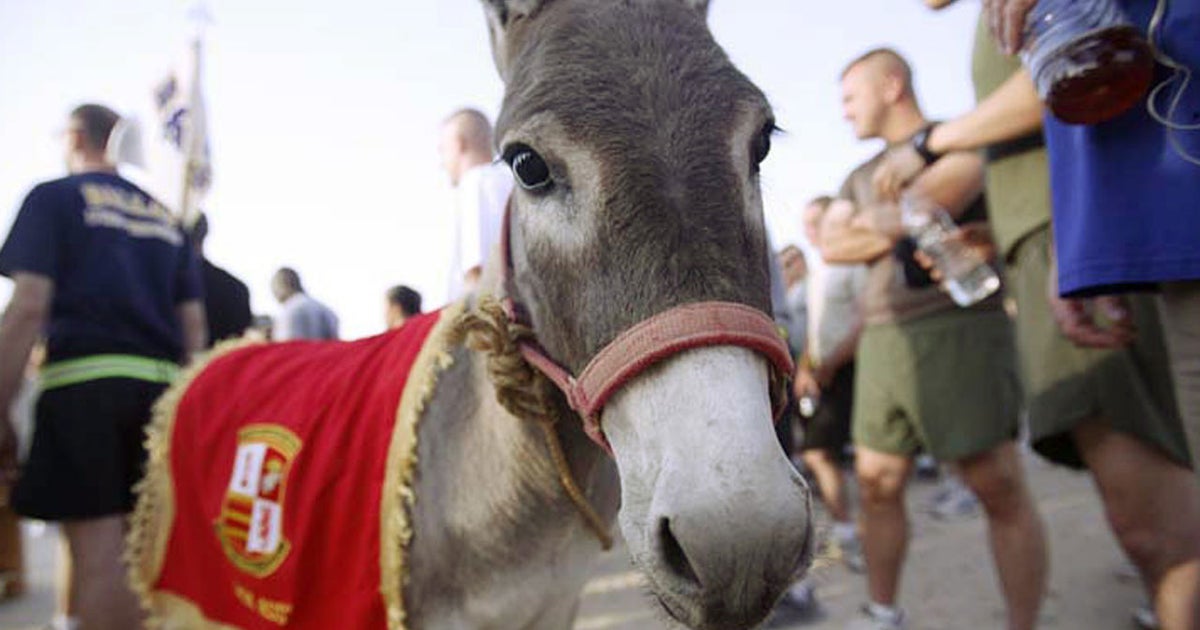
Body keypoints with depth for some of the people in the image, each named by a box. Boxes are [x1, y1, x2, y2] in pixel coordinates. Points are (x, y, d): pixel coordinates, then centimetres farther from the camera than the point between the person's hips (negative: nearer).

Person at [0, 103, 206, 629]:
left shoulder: (53, 198, 4)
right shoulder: (165, 217, 18)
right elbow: (193, 328, 13)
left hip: (84, 379, -5)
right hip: (161, 385, 5)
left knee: (97, 550, -3)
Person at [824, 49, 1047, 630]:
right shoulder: (859, 178, 22)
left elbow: (953, 184, -15)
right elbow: (829, 245, 8)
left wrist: (875, 228, -2)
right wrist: (897, 231, -7)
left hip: (959, 328, -5)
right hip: (883, 339, 6)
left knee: (999, 486, -6)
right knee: (876, 483, 4)